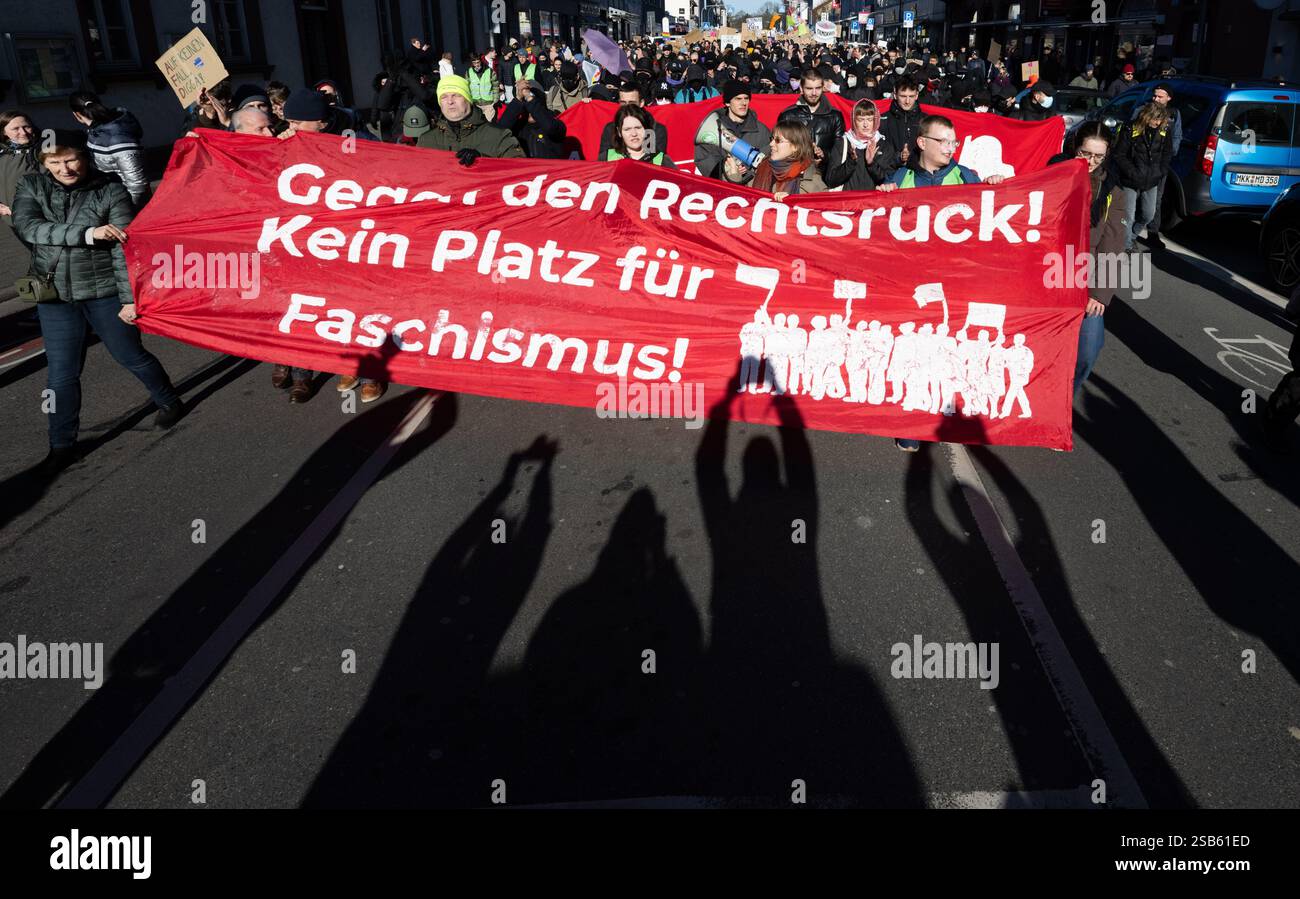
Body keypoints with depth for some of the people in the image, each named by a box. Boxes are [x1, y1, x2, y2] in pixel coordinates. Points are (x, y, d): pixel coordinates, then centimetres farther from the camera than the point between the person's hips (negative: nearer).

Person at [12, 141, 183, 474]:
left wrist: (130, 299, -14)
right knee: (61, 373, 5)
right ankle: (62, 445, 17)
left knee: (130, 355, 11)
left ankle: (170, 402, 37)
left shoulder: (111, 191, -10)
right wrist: (88, 233, -28)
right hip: (54, 295, 3)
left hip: (104, 291, -3)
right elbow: (27, 227, -18)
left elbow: (124, 249, -12)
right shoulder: (31, 186, -1)